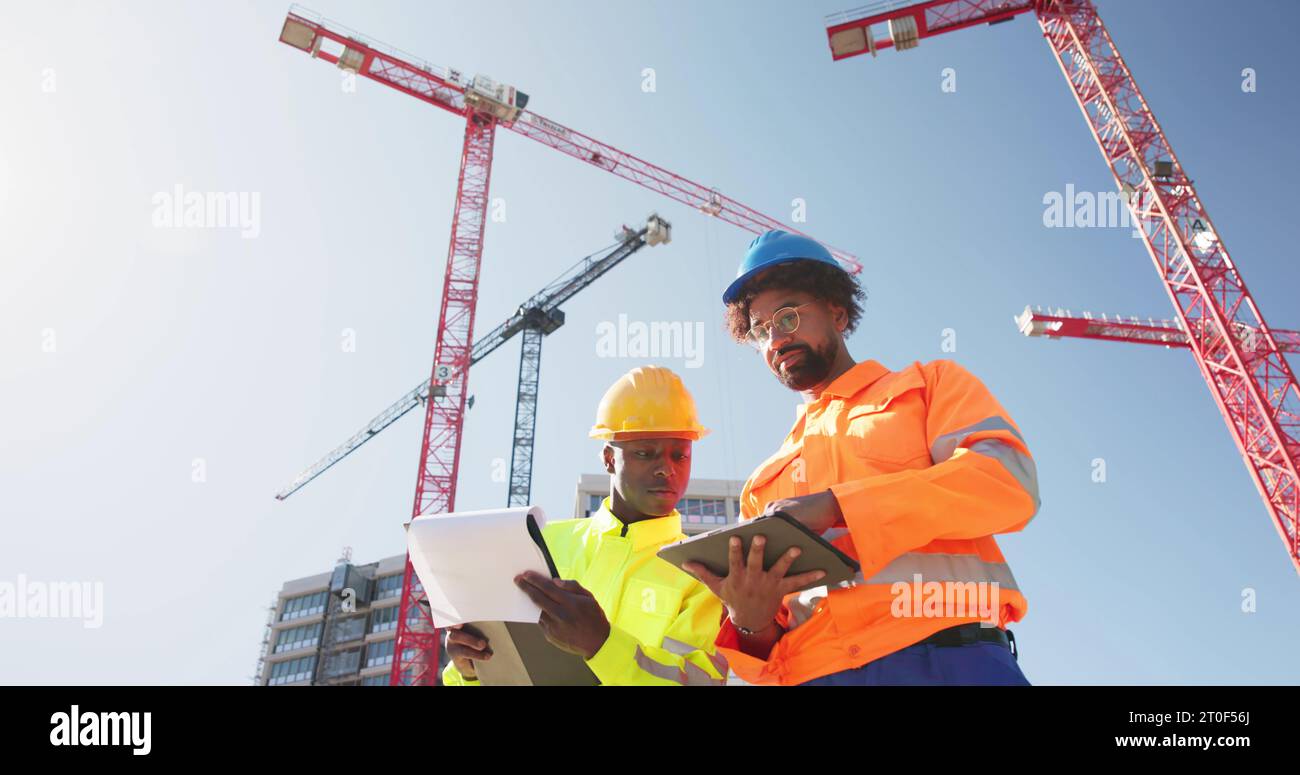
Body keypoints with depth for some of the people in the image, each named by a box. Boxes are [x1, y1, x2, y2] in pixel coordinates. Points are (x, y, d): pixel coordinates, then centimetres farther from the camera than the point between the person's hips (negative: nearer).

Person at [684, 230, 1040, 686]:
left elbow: (1010, 481, -5)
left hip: (950, 655, -2)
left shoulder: (930, 383, 14)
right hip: (812, 671, 2)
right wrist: (752, 624, -4)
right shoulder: (764, 484, 22)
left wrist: (839, 507, -13)